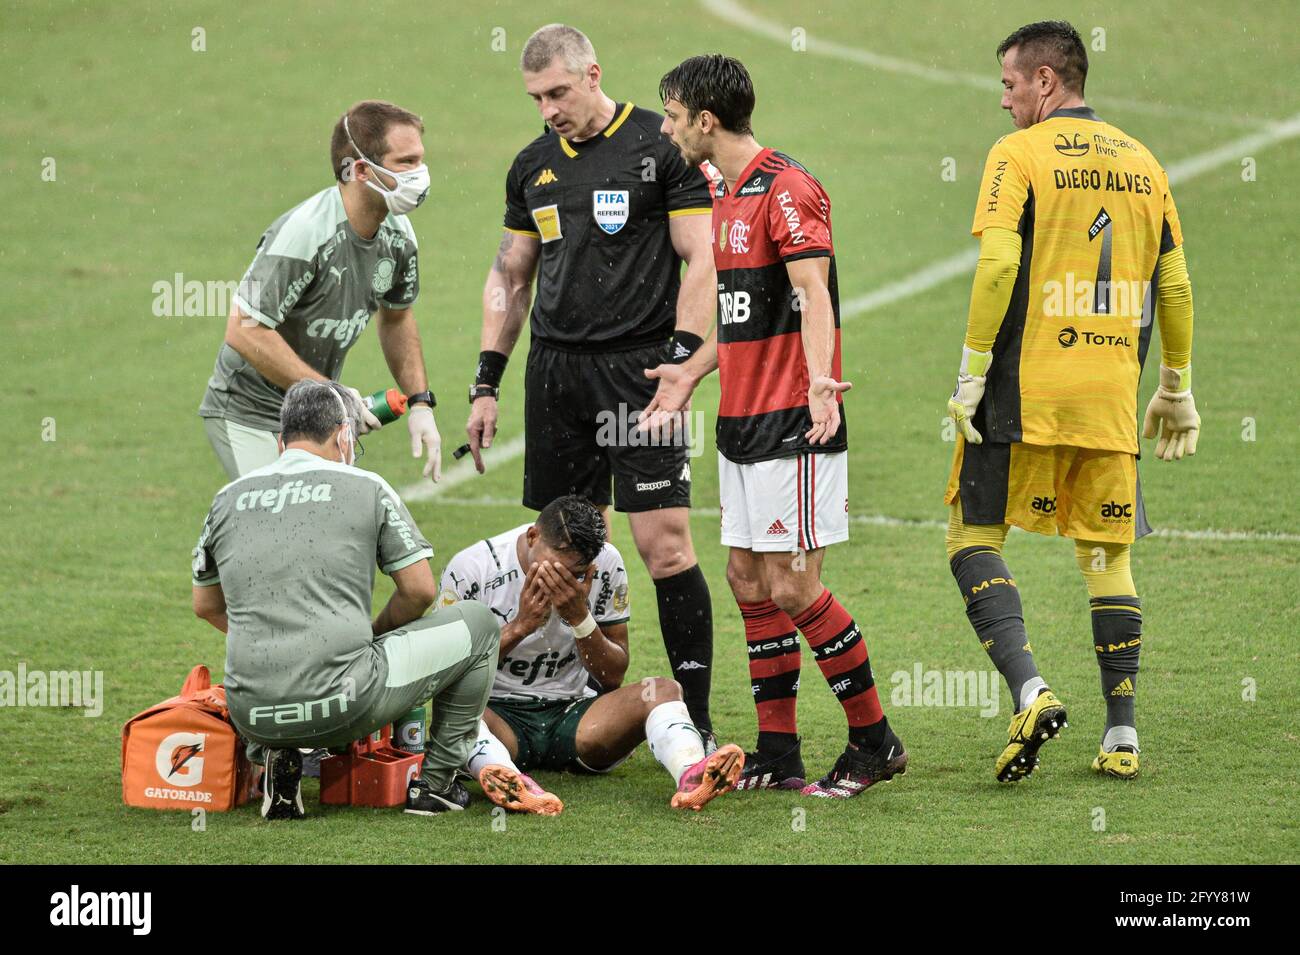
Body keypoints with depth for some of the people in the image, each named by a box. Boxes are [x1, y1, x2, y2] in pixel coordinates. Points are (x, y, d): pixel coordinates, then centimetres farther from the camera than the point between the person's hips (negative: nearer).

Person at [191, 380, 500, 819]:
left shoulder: (228, 498, 13)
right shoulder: (366, 488, 3)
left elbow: (207, 606, 23)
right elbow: (420, 590, 5)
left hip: (253, 715, 4)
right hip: (343, 706, -4)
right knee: (479, 626, 18)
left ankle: (276, 761, 12)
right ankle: (435, 782, 17)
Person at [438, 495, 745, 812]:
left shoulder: (604, 565, -1)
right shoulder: (471, 569, -8)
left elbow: (613, 678, 2)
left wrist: (580, 618, -15)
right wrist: (520, 626, -18)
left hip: (572, 710, 2)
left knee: (663, 689, -24)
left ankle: (692, 774, -56)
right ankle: (509, 783, -69)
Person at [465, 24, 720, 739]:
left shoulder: (661, 147, -3)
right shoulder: (534, 166, 14)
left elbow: (699, 261, -5)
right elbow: (510, 277, 21)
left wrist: (680, 362, -14)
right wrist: (485, 385, 15)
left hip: (638, 365, -5)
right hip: (555, 370, 6)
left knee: (664, 541, -11)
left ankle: (696, 721, -8)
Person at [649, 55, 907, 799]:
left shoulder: (787, 189, -14)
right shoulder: (726, 195, 16)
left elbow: (814, 297, -25)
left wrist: (819, 381, -39)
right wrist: (690, 374, 28)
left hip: (791, 427, -10)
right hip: (741, 424, 10)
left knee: (792, 589, -10)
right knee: (749, 581, 9)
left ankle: (876, 742, 2)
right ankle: (778, 754, 13)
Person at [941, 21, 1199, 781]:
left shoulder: (1019, 155, -4)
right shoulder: (1141, 163, 12)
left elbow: (998, 267, -15)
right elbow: (1175, 285, 14)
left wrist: (972, 372, -10)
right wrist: (1177, 389, 22)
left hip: (1026, 385, -5)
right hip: (1112, 396, 5)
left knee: (975, 538, 5)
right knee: (1109, 555, 12)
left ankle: (1030, 690, -15)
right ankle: (1122, 733, 7)